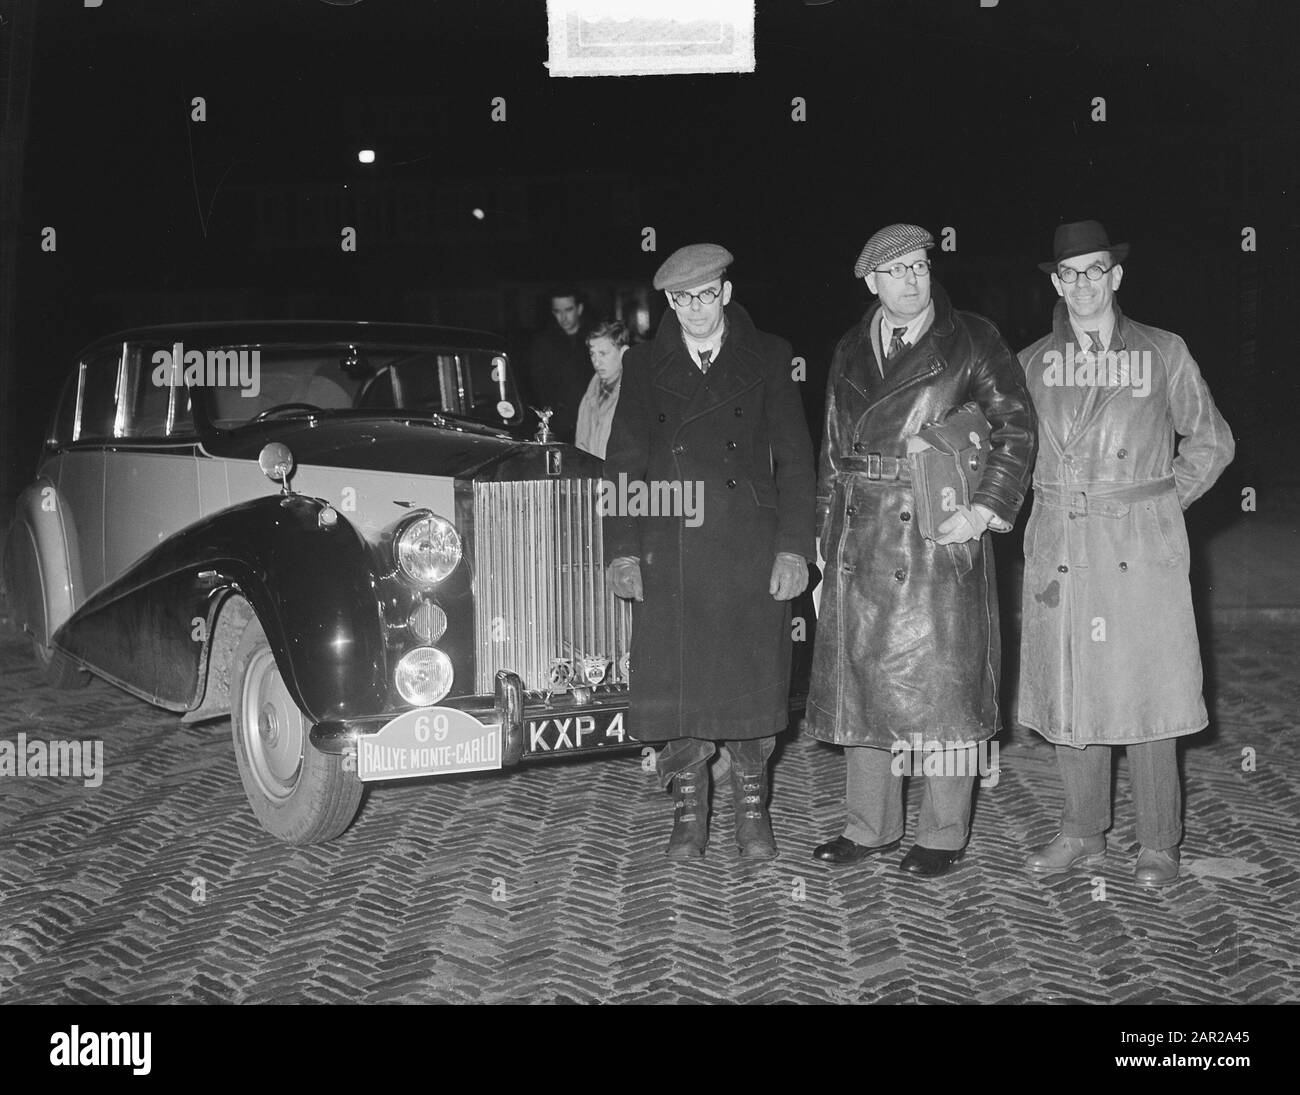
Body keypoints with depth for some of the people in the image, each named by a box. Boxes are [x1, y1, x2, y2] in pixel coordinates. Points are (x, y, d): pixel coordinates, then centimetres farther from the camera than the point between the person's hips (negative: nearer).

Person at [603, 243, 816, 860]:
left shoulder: (768, 359, 7)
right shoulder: (645, 365, 11)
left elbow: (794, 458, 3)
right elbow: (624, 462, 9)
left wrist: (794, 548, -5)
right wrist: (622, 549, -1)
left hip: (751, 551, -1)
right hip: (667, 556, 1)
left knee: (752, 684, 2)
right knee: (675, 686, 2)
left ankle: (751, 808, 18)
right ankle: (688, 810, 17)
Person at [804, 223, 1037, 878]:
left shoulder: (970, 343, 1)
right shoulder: (850, 353, 13)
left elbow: (1016, 429, -3)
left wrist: (984, 510, -12)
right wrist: (827, 531, 11)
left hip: (940, 532, -4)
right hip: (860, 541, 4)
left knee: (940, 682, -1)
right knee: (860, 679, 8)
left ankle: (943, 835, 11)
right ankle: (869, 827, 20)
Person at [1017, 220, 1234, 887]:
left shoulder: (1163, 354, 4)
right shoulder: (1032, 364, 8)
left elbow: (1211, 441, 12)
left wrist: (1166, 499, 4)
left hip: (1142, 551, -2)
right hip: (1059, 551, 2)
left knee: (1146, 696, -1)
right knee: (1070, 698, 6)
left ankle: (1158, 845, 11)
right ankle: (1083, 835, 19)